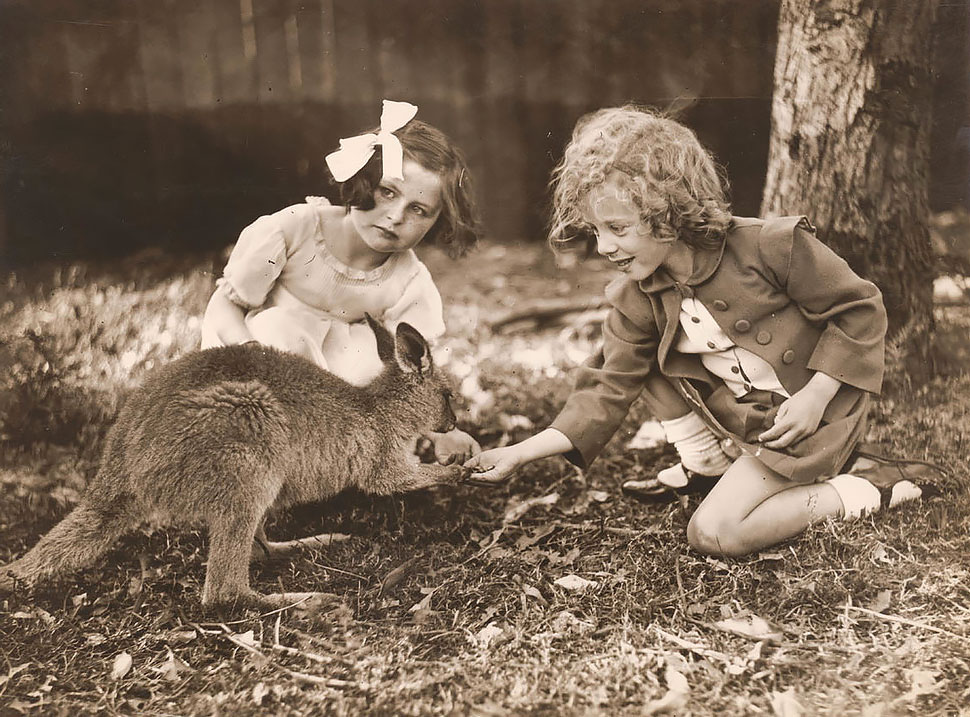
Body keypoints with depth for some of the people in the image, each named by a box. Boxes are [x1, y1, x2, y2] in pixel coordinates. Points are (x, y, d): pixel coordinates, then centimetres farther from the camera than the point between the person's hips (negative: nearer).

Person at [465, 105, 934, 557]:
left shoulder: (769, 247, -25)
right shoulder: (636, 302, -9)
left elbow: (861, 309, -14)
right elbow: (609, 389, -9)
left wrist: (816, 395, -22)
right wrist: (521, 452, -19)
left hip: (806, 416, -6)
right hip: (732, 418, 6)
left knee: (712, 533, -19)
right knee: (634, 358, -7)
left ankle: (861, 491, -3)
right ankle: (710, 458, 6)